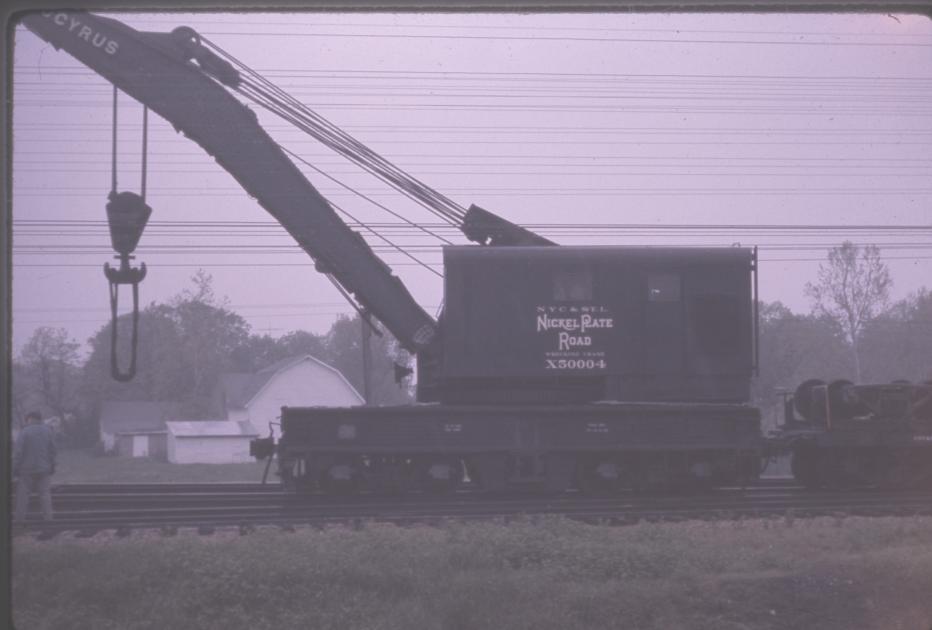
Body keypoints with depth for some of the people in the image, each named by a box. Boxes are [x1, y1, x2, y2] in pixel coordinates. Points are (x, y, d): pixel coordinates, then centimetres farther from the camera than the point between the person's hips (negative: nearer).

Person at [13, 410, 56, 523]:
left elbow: (18, 452, -11)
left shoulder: (24, 432, -8)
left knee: (22, 493, 2)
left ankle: (19, 516, -1)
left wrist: (15, 469, -6)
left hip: (27, 469, -4)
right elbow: (52, 451, 7)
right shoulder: (47, 431, 5)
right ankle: (47, 516, 1)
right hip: (44, 469, 4)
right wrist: (52, 467, 13)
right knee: (45, 493, 6)